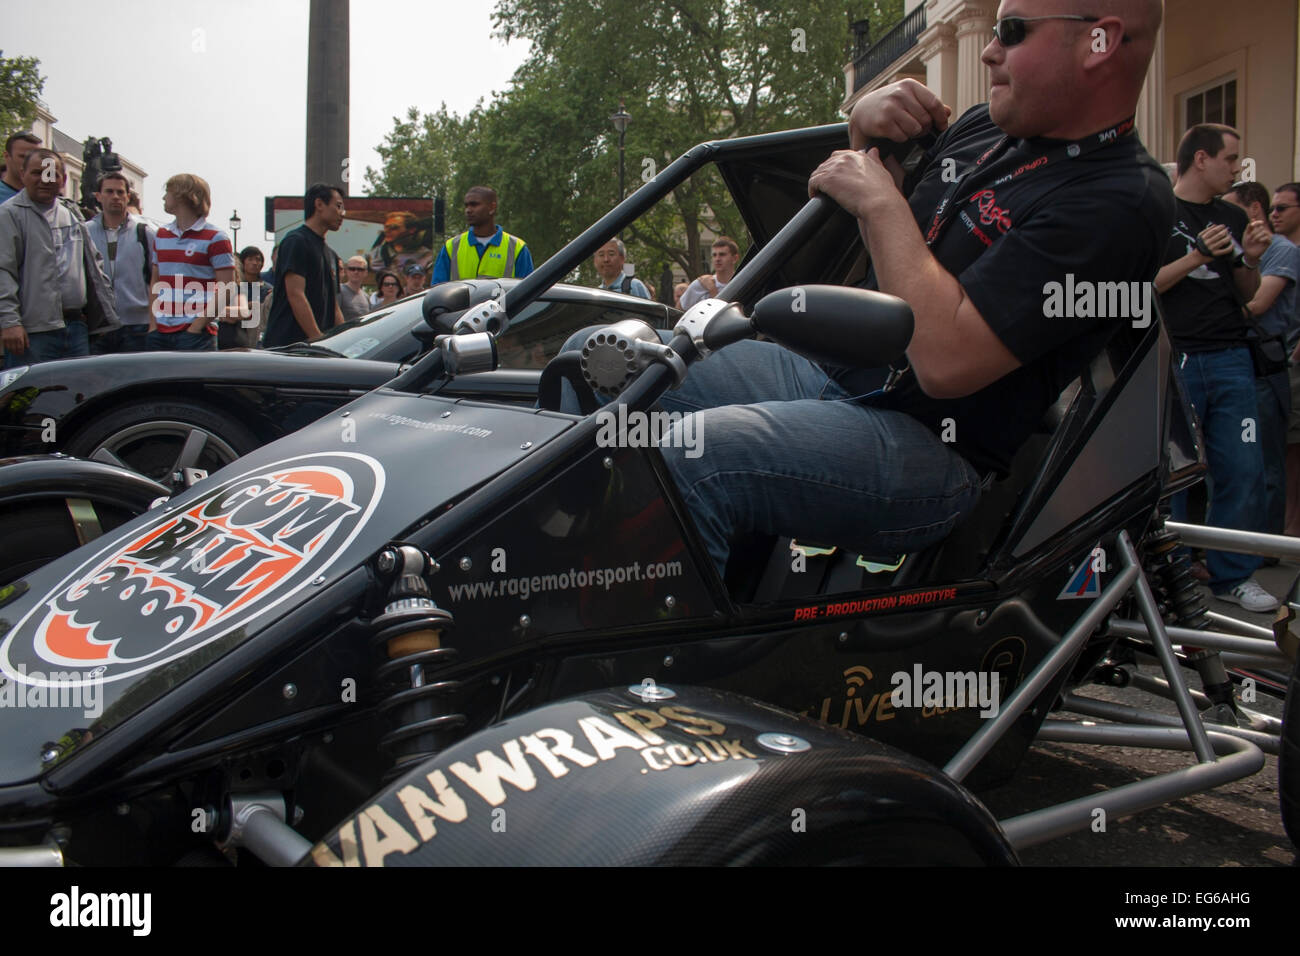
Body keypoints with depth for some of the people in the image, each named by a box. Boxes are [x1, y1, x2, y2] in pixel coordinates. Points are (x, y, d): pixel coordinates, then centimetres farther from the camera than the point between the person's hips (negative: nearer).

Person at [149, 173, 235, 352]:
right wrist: (153, 323, 6)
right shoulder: (161, 235, 16)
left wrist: (197, 325, -14)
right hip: (160, 332, 6)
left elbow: (226, 290, -9)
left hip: (196, 333, -6)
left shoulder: (215, 239, -4)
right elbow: (155, 283, 19)